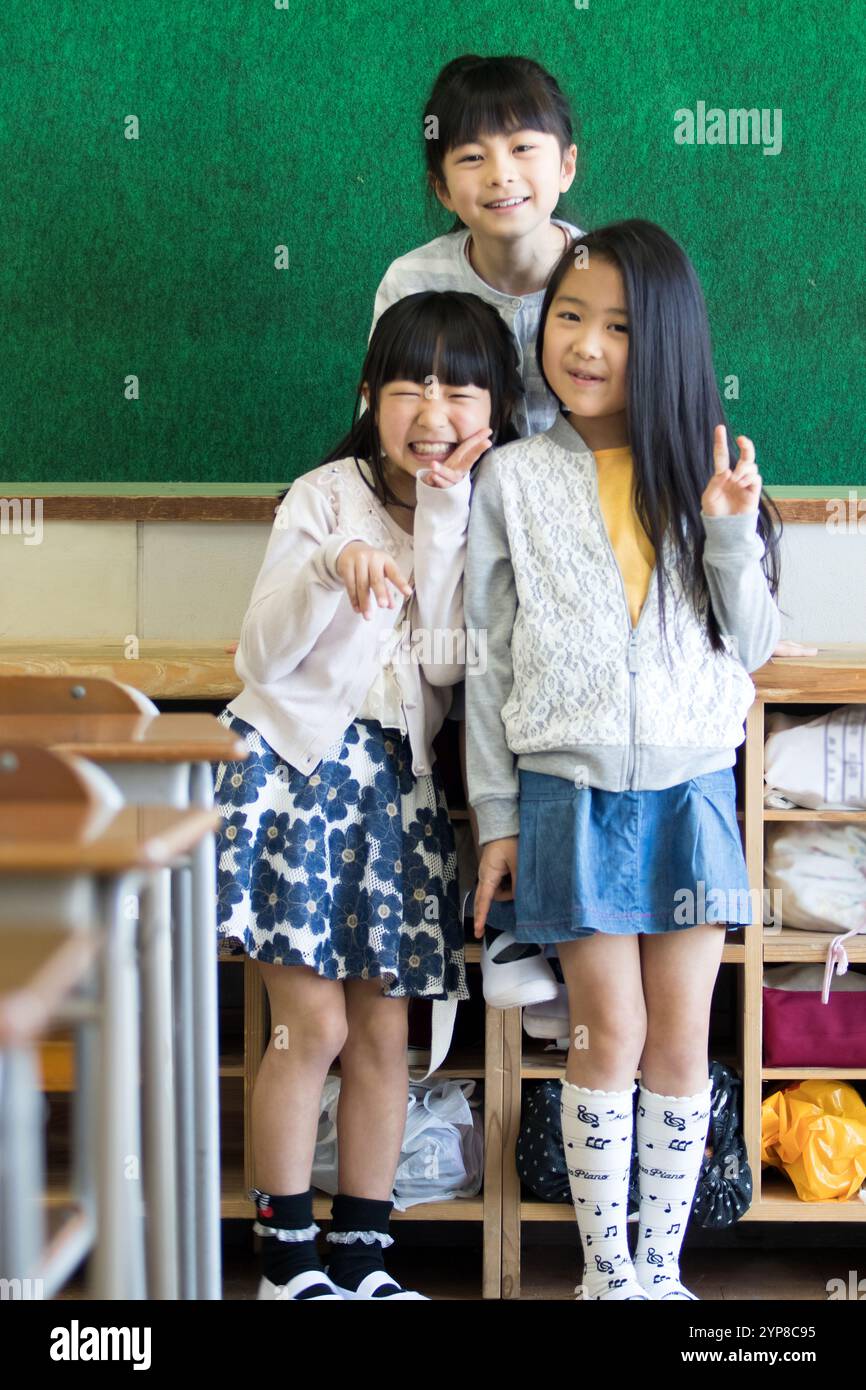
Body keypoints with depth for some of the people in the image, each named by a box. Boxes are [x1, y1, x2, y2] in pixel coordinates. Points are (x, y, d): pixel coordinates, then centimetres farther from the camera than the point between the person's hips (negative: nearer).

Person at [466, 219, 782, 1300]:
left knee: (682, 1041, 5)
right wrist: (497, 816, 1)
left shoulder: (701, 469, 5)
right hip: (571, 791, -1)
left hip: (692, 789, 2)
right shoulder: (514, 479, 2)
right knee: (610, 1039, 1)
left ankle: (663, 1267, 19)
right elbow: (490, 659, 4)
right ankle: (606, 1273, 14)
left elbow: (750, 646, 7)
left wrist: (732, 532, -9)